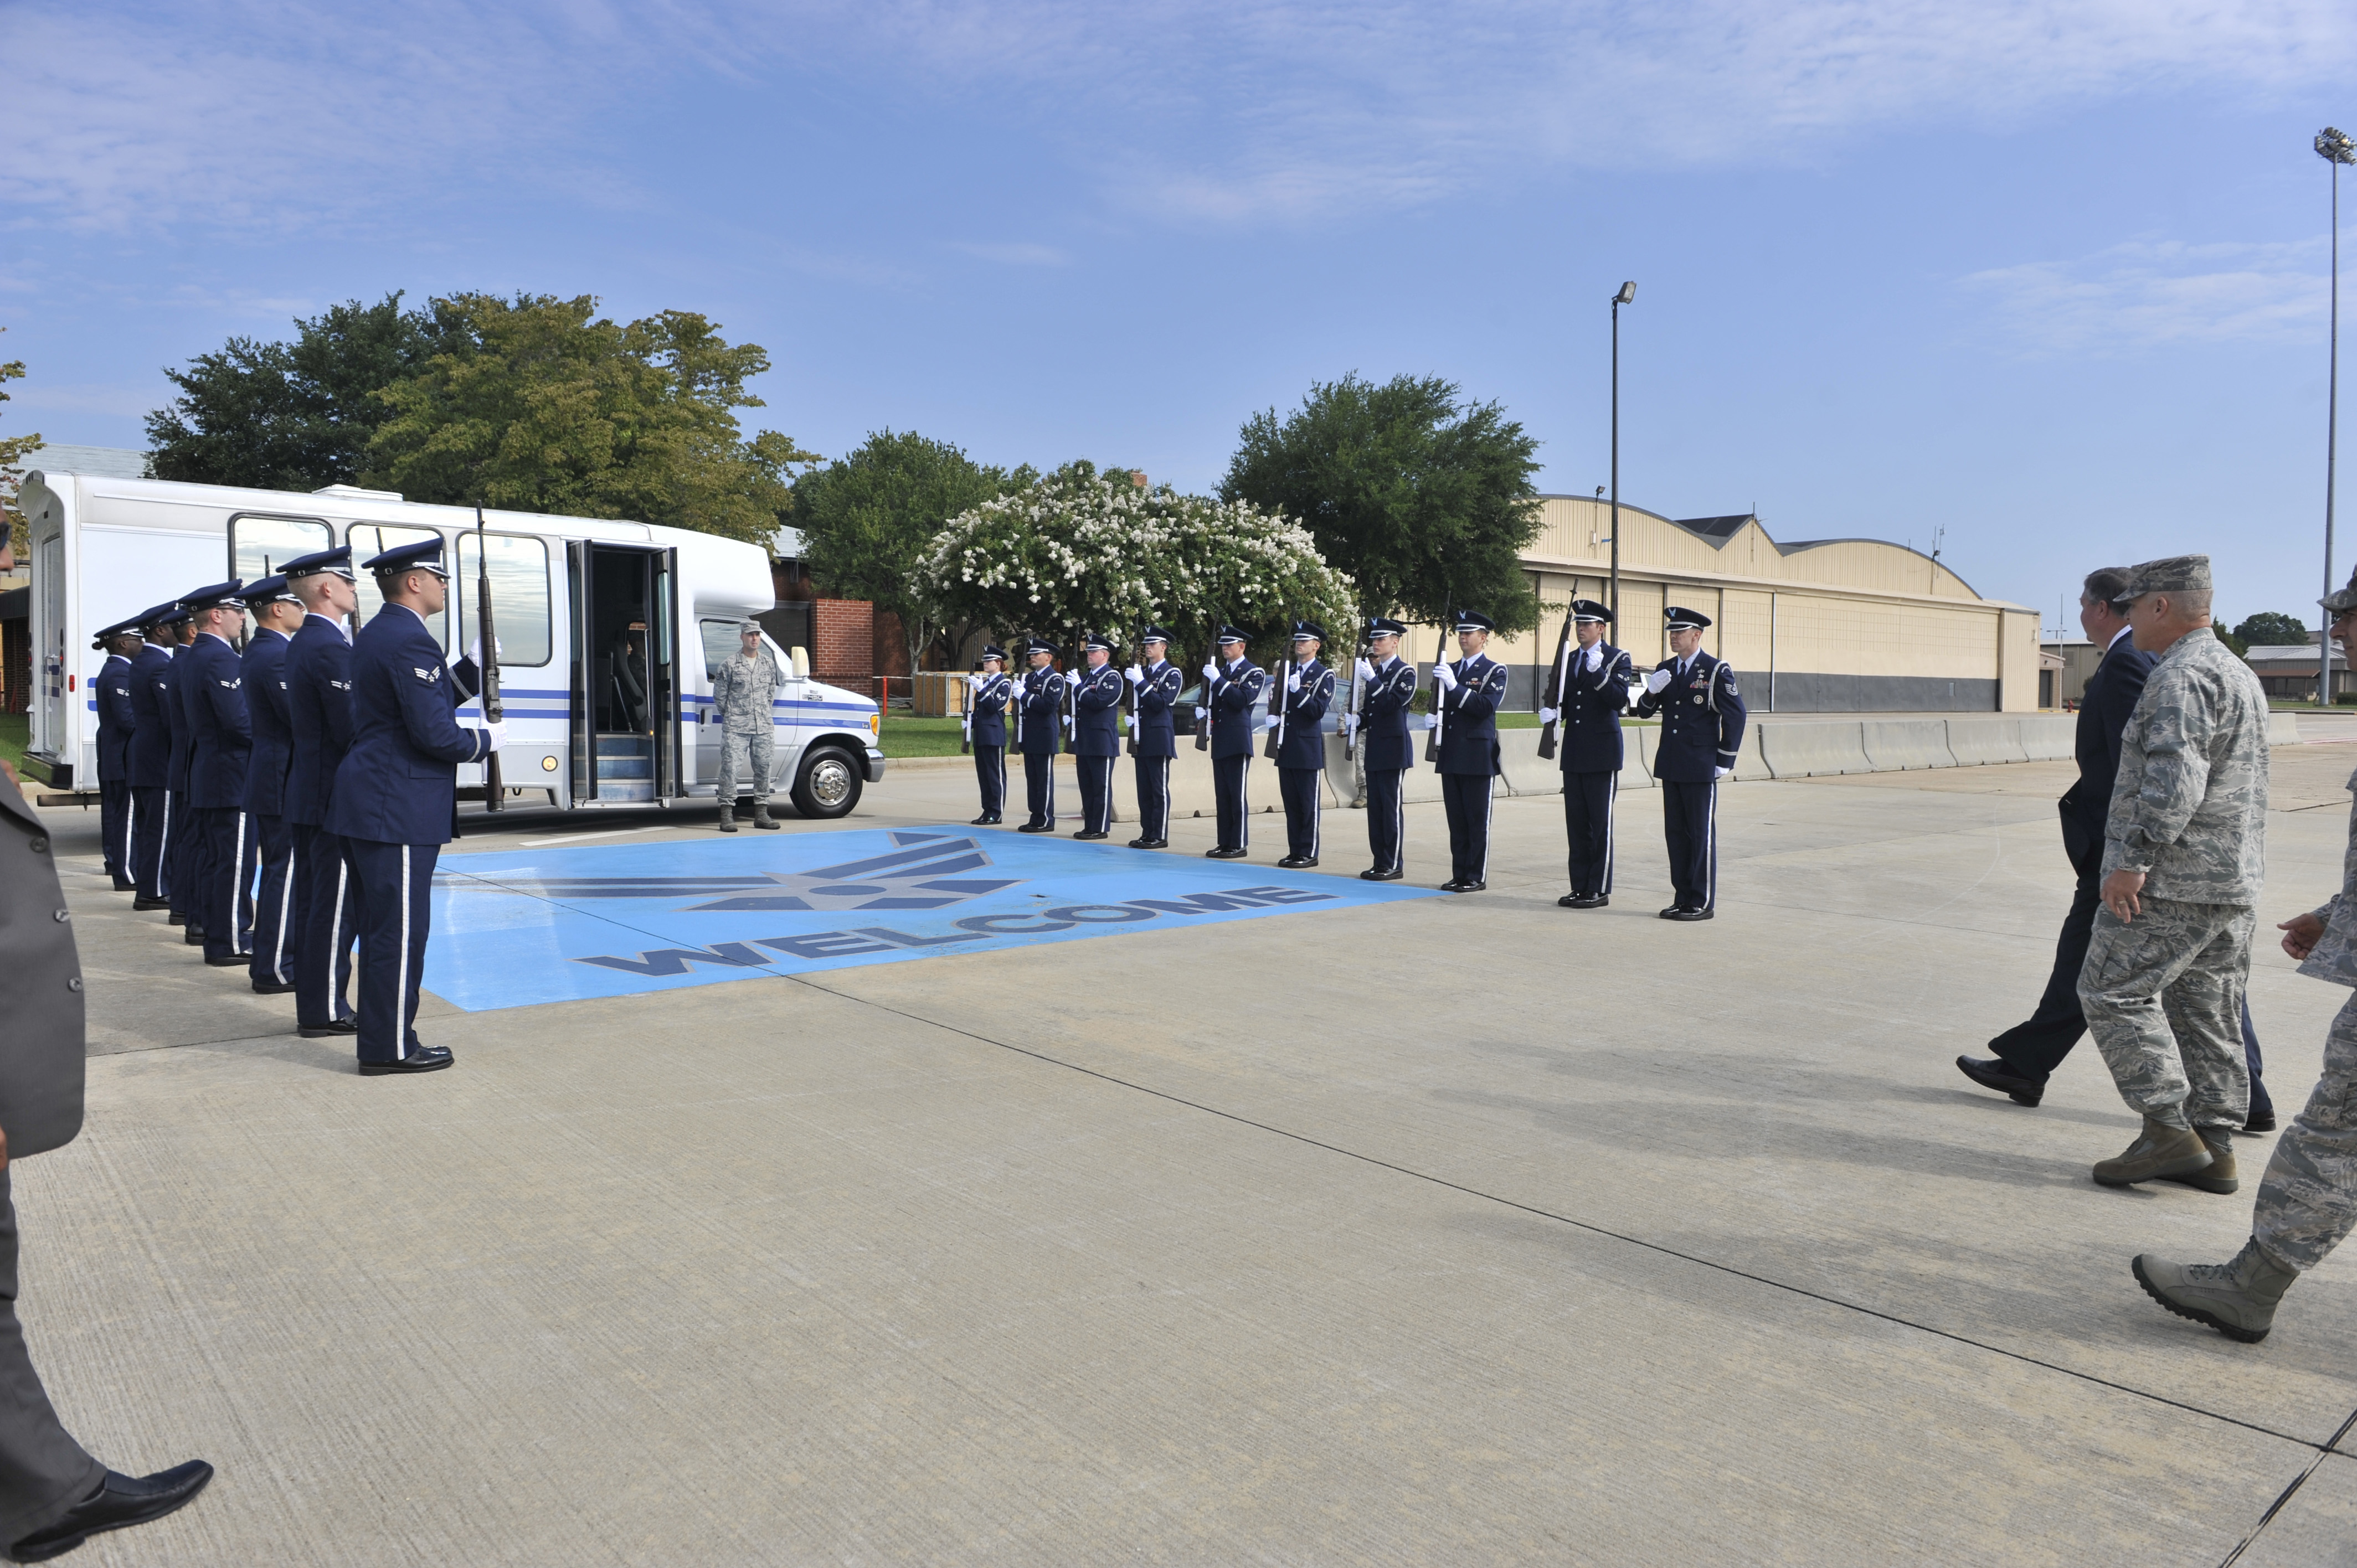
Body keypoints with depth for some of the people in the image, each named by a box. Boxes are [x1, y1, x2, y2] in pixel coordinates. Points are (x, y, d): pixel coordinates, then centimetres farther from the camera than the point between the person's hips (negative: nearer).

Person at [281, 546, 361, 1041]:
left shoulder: (302, 643, 15)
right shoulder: (331, 647, -18)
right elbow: (351, 729, -21)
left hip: (307, 793, 11)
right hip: (334, 797, -11)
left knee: (313, 900, 15)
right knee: (336, 906, -4)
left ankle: (314, 1004, 23)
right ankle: (325, 1010, 3)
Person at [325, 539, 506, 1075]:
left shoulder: (374, 635, 17)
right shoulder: (410, 641, -17)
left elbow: (428, 702, 19)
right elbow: (433, 734, -21)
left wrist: (474, 665, 11)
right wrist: (485, 739, -4)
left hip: (372, 803, 11)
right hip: (398, 809, -11)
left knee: (384, 928, 16)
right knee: (400, 930, -3)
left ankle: (383, 1040, 25)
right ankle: (390, 1049, 5)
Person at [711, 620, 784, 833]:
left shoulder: (769, 664, 11)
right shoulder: (729, 666, -2)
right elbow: (719, 696, 4)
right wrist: (732, 716, 8)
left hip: (764, 728, 4)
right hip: (736, 729, -4)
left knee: (763, 768, 7)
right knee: (730, 767, -7)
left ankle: (761, 813, 14)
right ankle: (727, 813, -4)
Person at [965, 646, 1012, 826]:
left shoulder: (1004, 682, -5)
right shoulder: (985, 682, 18)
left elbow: (996, 706, -17)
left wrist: (980, 689, -21)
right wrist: (969, 723, 12)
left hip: (994, 735, -8)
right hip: (980, 734, 8)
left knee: (995, 774, -4)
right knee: (983, 774, 9)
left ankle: (996, 813, -1)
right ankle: (987, 811, 15)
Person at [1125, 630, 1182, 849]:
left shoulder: (1172, 673, -5)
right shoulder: (1142, 672, 17)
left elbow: (1161, 703, -16)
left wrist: (1141, 683, -20)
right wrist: (1132, 718, 4)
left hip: (1159, 738, -7)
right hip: (1142, 738, 7)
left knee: (1159, 789, -5)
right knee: (1144, 790, 9)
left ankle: (1160, 836, -2)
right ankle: (1147, 833, 14)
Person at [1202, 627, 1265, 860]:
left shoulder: (1254, 672, -2)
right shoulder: (1219, 670, 17)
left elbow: (1242, 700, -17)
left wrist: (1218, 680, -21)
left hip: (1238, 740, -7)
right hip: (1219, 741, 7)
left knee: (1237, 794, -6)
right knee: (1222, 795, 8)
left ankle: (1239, 845, -3)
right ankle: (1225, 843, 13)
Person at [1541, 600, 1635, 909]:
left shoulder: (1618, 659, -2)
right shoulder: (1569, 660, 15)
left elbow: (1620, 701, -14)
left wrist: (1598, 672, -24)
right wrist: (1552, 713, -1)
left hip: (1602, 751, -6)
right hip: (1573, 752, 6)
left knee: (1600, 823, -2)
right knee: (1576, 823, 8)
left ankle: (1599, 890, 4)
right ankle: (1580, 887, 16)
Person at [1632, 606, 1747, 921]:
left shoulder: (1717, 670, -6)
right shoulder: (1665, 669, 12)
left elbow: (1735, 715, -6)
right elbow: (1644, 712, 12)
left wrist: (1725, 761, -8)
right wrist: (1651, 691, -10)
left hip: (1700, 767, -6)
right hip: (1670, 765, 6)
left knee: (1701, 834, -1)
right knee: (1676, 833, 9)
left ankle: (1703, 903, 6)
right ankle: (1682, 898, 18)